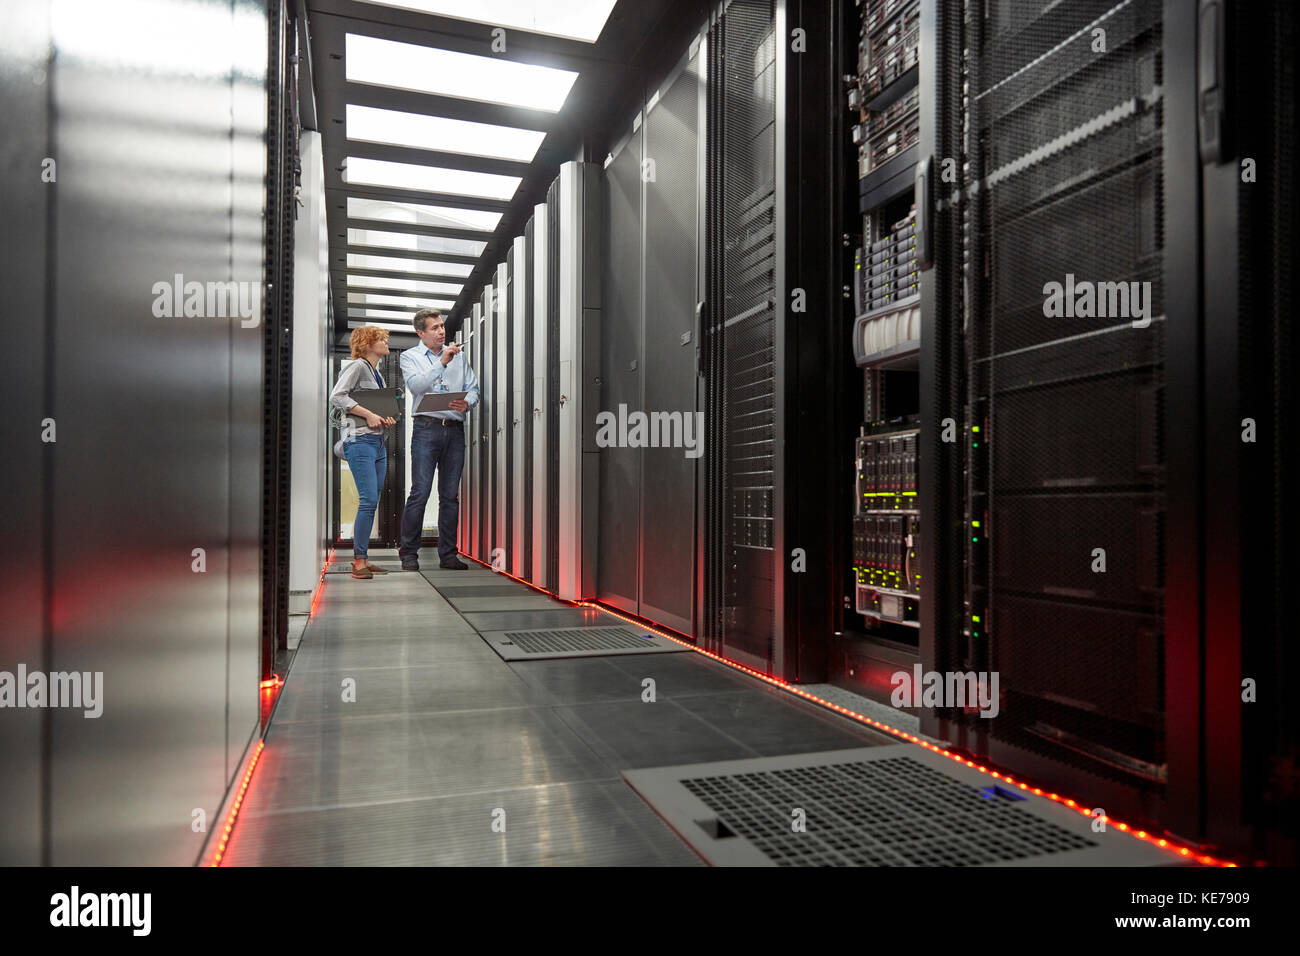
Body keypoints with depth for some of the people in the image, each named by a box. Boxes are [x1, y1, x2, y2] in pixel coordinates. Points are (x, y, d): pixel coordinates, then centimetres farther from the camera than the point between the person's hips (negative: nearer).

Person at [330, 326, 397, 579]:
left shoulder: (377, 374, 22)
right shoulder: (358, 367, -4)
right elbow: (336, 396, -16)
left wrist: (387, 419, 6)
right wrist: (368, 414, -17)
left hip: (378, 443, 9)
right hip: (360, 441, -9)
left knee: (371, 502, 6)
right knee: (368, 501, -15)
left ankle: (361, 558, 11)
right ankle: (359, 561, -10)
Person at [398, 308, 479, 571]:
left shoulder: (458, 356, 18)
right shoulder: (410, 356, 8)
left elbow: (473, 389, 13)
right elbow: (415, 385, -11)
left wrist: (466, 403, -8)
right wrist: (441, 362, -16)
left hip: (455, 429, 4)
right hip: (427, 428, -4)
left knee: (451, 495, 5)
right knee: (420, 492, -9)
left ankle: (448, 554, 11)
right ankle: (408, 554, -1)